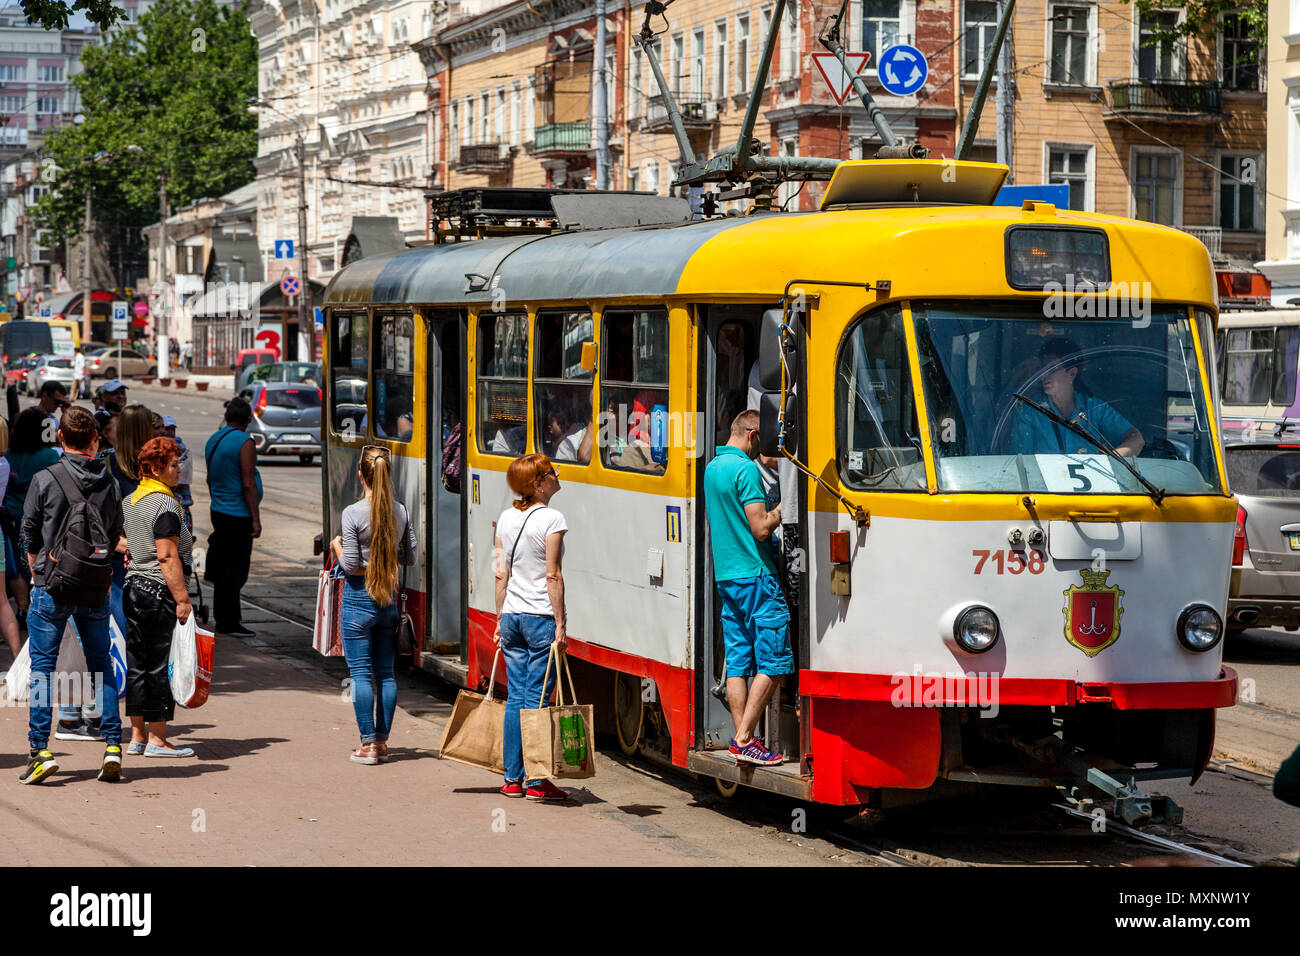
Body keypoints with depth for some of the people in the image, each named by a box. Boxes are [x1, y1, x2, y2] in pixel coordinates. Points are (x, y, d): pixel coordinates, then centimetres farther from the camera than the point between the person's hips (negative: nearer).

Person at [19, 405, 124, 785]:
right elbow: (115, 537, 9)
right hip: (96, 589, 3)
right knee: (101, 667, 12)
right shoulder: (110, 483, 1)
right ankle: (112, 744, 5)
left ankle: (40, 750, -3)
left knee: (42, 667, 3)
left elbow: (30, 534, 2)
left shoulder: (45, 479, -8)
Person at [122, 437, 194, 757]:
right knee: (160, 665, -4)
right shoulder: (165, 504, -13)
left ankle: (137, 736, 16)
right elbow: (167, 556, -19)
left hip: (133, 585, 9)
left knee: (137, 663, 12)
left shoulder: (129, 500, 13)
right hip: (159, 590, -9)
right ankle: (157, 739, -1)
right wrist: (182, 598, -19)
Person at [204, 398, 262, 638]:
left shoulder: (213, 440, 11)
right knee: (235, 571, -5)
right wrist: (256, 518, -15)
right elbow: (248, 484, -18)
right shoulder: (244, 443, -14)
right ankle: (229, 623, -4)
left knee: (224, 568, 15)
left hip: (219, 511, 8)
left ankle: (222, 619, 20)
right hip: (238, 515, -8)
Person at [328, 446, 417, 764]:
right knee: (386, 672, 11)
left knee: (361, 672, 0)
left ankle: (368, 744, 0)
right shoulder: (400, 512, 0)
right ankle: (382, 740, 14)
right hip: (389, 596, 5)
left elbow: (350, 564, -14)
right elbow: (410, 556, 8)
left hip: (359, 597, -5)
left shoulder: (353, 514, -15)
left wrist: (337, 546, 5)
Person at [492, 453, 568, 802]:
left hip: (512, 616, 6)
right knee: (536, 700, -3)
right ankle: (536, 781, 1)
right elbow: (552, 577, -14)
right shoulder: (552, 519, -11)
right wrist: (560, 623, -11)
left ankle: (512, 779, 12)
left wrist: (500, 619, 15)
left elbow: (502, 574, 9)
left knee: (515, 697, 9)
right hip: (541, 617, -6)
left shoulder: (506, 519, 7)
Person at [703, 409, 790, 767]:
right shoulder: (745, 469, -13)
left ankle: (740, 739, 7)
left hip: (725, 577, 9)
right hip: (755, 576, -9)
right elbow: (760, 529, -17)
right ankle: (745, 738, -9)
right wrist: (783, 507, -3)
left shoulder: (711, 468, 15)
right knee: (773, 662, -5)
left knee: (738, 662, 8)